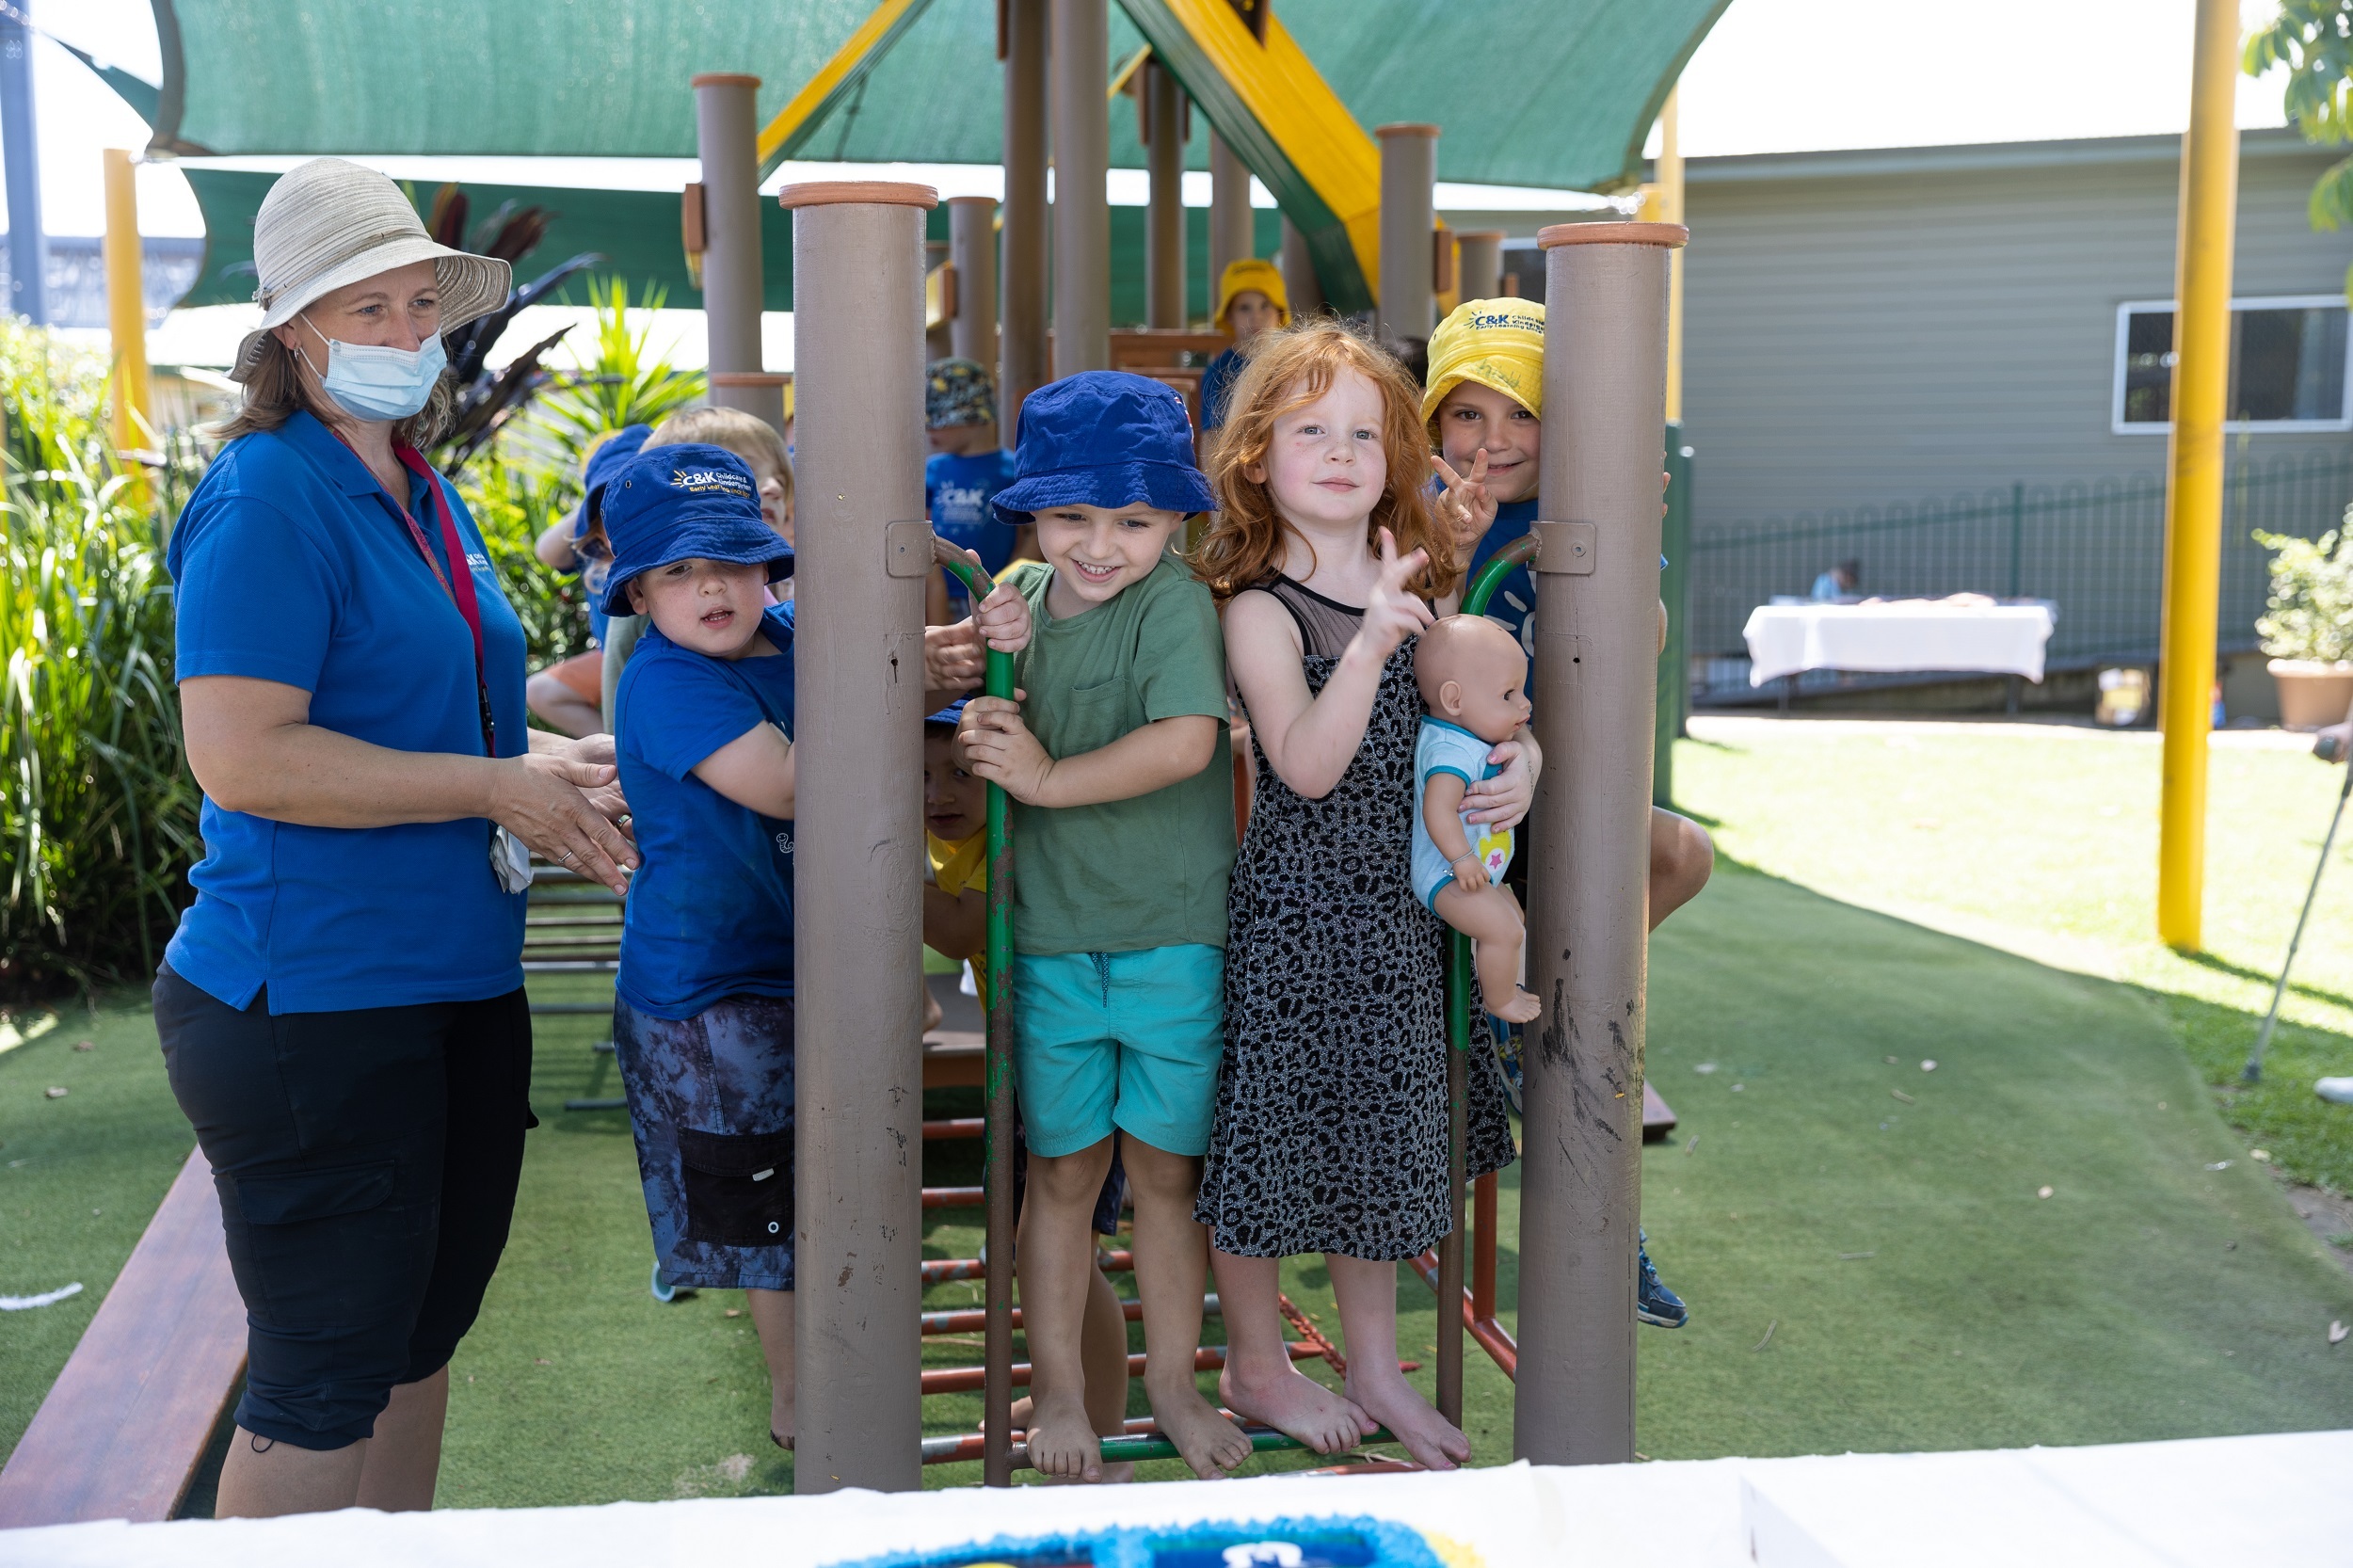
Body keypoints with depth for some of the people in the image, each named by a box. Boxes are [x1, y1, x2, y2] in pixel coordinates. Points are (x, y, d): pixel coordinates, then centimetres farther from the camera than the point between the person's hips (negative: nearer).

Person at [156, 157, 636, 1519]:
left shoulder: (425, 495, 13)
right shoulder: (266, 501, -15)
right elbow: (239, 754, -24)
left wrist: (556, 774, 5)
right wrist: (501, 785, -19)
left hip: (456, 986, 9)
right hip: (312, 1005, -9)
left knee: (421, 1331, 21)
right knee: (322, 1381, 1)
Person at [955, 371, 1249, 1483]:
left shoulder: (1175, 601, -13)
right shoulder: (1018, 596, 4)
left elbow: (1186, 741, -27)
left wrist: (1045, 777, -18)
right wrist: (978, 730, -5)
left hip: (1172, 933, -3)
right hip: (1049, 932, 3)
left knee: (1166, 1171, 11)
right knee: (1062, 1172, 12)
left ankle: (1172, 1382, 29)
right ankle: (1057, 1395, 27)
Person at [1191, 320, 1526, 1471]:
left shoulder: (1419, 585, 6)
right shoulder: (1258, 608, -14)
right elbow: (1306, 765, -25)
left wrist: (1523, 758, -6)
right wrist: (1369, 644, -37)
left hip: (1400, 905, 7)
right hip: (1294, 906, -6)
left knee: (1381, 1130, 16)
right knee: (1276, 1129, 5)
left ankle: (1374, 1365, 32)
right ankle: (1256, 1368, 26)